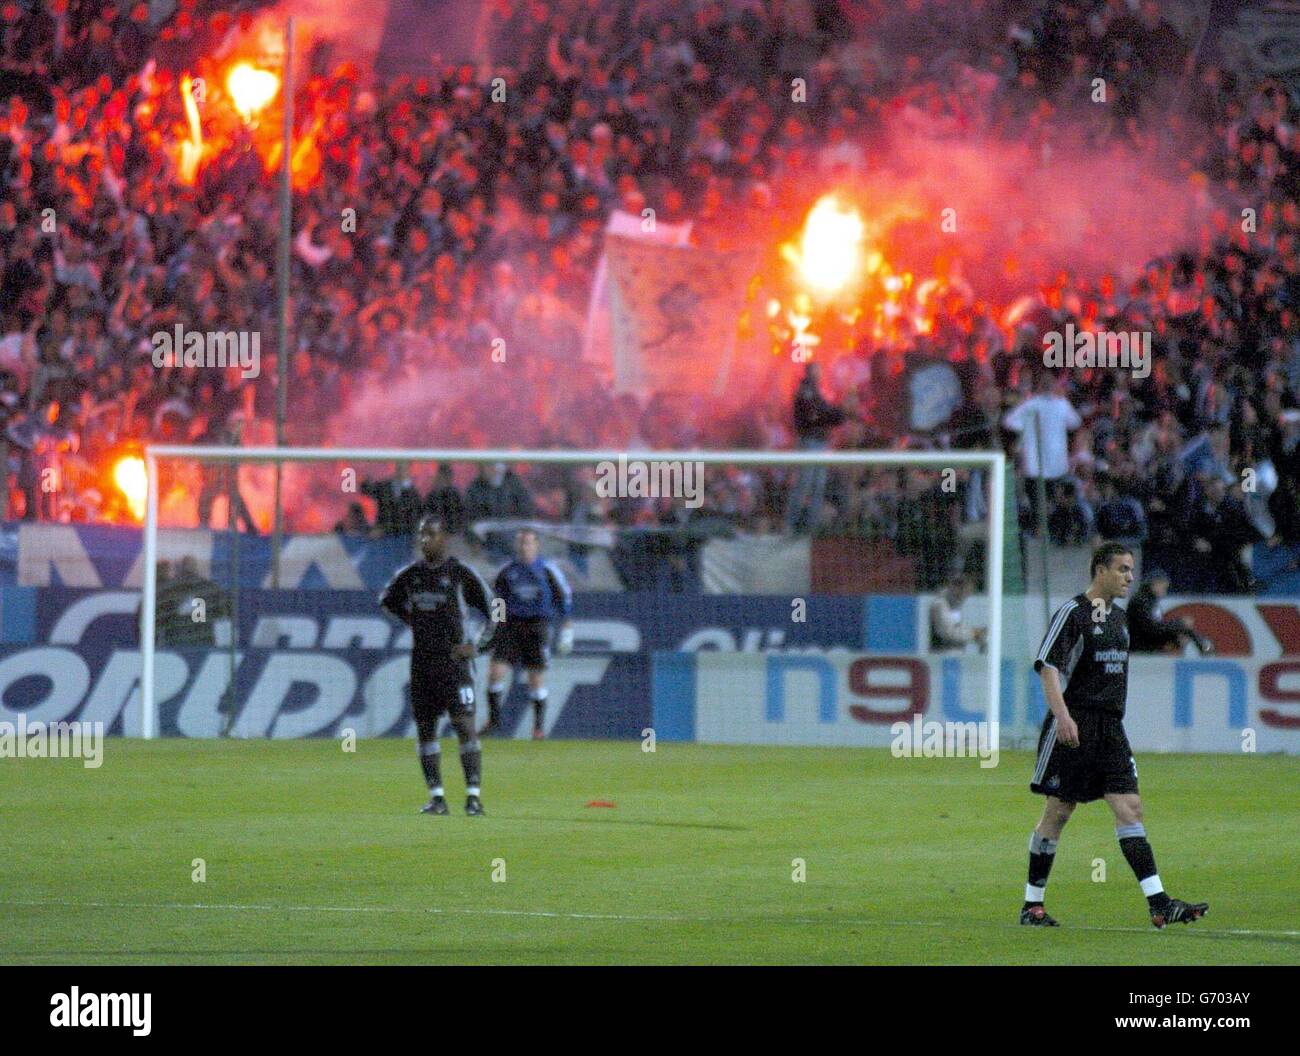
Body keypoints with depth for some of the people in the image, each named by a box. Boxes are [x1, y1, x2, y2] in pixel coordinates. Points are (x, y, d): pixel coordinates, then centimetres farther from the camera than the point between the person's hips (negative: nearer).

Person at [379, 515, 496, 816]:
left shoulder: (461, 573, -5)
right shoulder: (411, 574, 8)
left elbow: (495, 613, -2)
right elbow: (387, 600, 28)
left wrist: (477, 647, -9)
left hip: (453, 659, -5)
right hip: (421, 662, 5)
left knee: (464, 726, -11)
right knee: (425, 728, 5)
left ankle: (474, 796, -11)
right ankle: (436, 797, 11)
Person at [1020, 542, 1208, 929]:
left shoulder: (1119, 617, 16)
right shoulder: (1072, 613, -8)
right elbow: (1048, 667, -16)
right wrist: (1062, 716, -27)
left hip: (1110, 725, 7)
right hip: (1074, 726, -7)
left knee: (1130, 806, -4)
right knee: (1058, 811, -1)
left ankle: (1159, 904, -13)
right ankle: (1032, 904, 10)